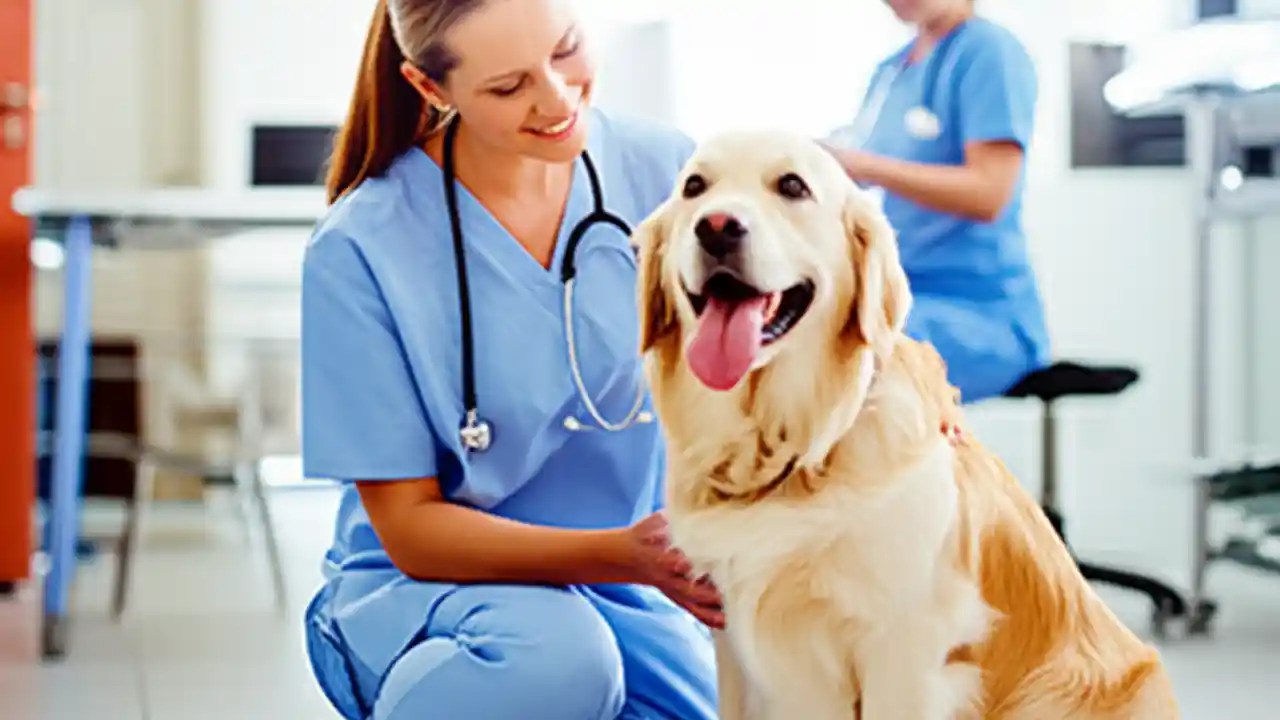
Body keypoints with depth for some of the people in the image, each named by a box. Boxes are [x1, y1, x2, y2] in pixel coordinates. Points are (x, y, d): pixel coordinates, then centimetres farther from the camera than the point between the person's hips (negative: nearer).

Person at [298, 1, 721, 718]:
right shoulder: (360, 251, -14)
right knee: (553, 653, -35)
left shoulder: (663, 170, -5)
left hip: (626, 601, 3)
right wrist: (627, 554, -26)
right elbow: (410, 529, -11)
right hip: (421, 590, -3)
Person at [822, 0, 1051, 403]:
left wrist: (864, 166, -21)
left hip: (981, 312, -8)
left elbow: (989, 194, -16)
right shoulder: (891, 69, 16)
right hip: (901, 295, 8)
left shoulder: (991, 51, -7)